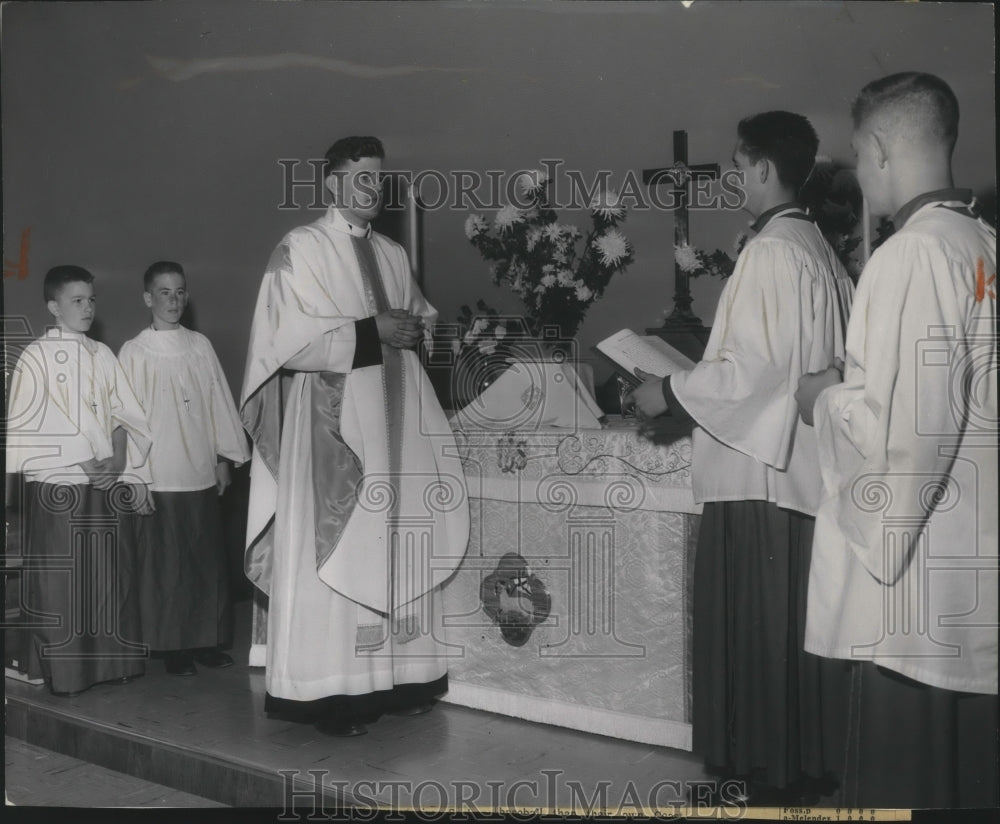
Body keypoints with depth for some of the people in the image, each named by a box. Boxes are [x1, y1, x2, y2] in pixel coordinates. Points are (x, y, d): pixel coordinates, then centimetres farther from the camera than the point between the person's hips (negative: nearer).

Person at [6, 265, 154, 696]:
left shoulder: (102, 355, 12)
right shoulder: (36, 356, -2)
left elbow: (127, 417, 11)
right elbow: (23, 428, -7)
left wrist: (121, 454, -7)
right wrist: (80, 460, -14)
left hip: (110, 485, 4)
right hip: (58, 486, -4)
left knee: (110, 576, 7)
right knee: (61, 582, 0)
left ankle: (111, 661, 17)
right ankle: (64, 671, 9)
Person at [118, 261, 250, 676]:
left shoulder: (200, 345, 7)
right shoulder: (134, 352, -2)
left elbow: (218, 402, 10)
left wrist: (225, 457, 8)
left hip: (201, 472, 3)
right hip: (158, 475, -3)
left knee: (208, 559, 8)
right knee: (166, 563, 3)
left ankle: (207, 640, 20)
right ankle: (173, 646, 14)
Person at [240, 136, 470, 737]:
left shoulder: (393, 254, 16)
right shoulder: (302, 248, -3)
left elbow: (417, 314, 25)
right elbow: (291, 339, -13)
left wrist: (420, 323, 2)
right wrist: (371, 331, -15)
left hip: (392, 420, 6)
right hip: (330, 421, -6)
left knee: (396, 546, 6)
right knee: (332, 549, -6)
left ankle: (396, 677, 15)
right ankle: (327, 690, 2)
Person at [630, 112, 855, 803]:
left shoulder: (771, 251, -15)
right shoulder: (816, 247, 13)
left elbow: (751, 366, -20)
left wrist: (669, 393, -9)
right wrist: (695, 382, 21)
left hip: (762, 467, -9)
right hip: (800, 460, 9)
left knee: (758, 624, 2)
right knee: (791, 624, 16)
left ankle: (771, 771, 14)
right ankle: (806, 759, 27)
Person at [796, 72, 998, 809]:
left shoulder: (915, 255, -17)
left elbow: (903, 432, -22)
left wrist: (826, 399, -5)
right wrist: (857, 383, 17)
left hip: (917, 596, -8)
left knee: (902, 783, 5)